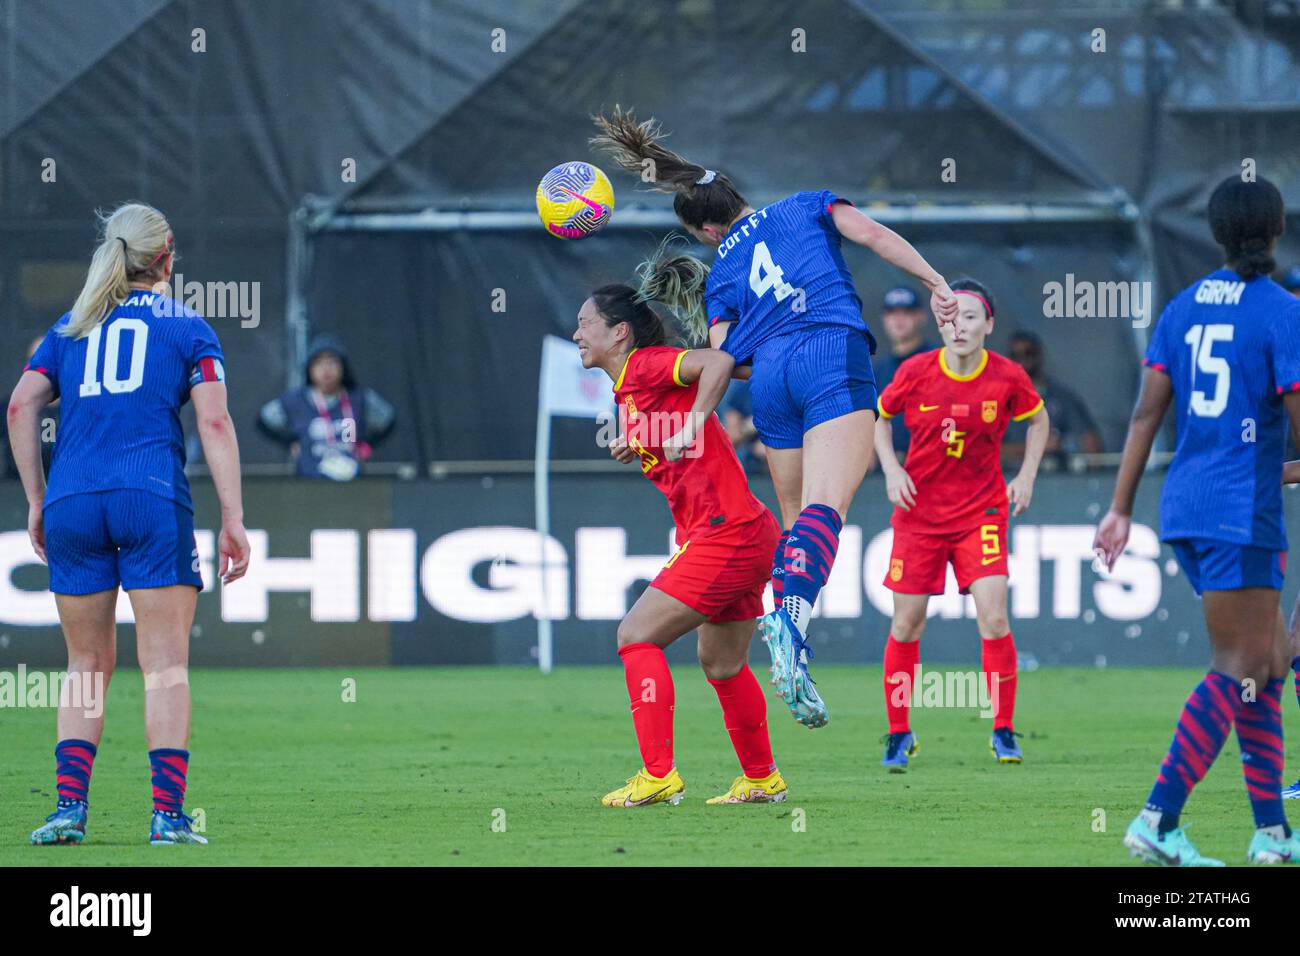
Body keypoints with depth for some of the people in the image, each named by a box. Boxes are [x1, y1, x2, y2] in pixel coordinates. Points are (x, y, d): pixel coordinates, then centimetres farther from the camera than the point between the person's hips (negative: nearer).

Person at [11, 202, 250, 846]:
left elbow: (21, 406, 7)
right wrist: (233, 519, -5)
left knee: (87, 665, 11)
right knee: (165, 665, -2)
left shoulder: (71, 328, 17)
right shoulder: (187, 327, 8)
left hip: (71, 504, 3)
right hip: (152, 502, -3)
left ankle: (70, 805, 0)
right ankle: (167, 812, -9)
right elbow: (214, 422, -2)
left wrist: (36, 500, 11)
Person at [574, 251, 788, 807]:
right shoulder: (629, 387, 17)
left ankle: (658, 776, -11)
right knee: (721, 662, 21)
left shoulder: (647, 365, -10)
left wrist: (691, 426, -26)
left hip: (726, 531, -10)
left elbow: (719, 363, -24)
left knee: (637, 636, -9)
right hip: (745, 533, 10)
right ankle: (762, 778, 32)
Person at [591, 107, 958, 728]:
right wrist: (936, 285, 2)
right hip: (834, 354, -3)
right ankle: (790, 614, -45)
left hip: (769, 377, 3)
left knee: (796, 520, 16)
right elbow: (875, 235, 6)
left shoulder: (723, 273, 22)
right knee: (824, 509, -20)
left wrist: (695, 423, 4)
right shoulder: (806, 208, 21)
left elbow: (721, 356, 6)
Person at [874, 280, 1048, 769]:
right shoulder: (916, 372, -10)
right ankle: (899, 733, 15)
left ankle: (1003, 732, 0)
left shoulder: (1008, 377, -9)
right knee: (906, 623, 0)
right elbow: (879, 417, 8)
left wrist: (1026, 476, 2)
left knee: (993, 618, -13)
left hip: (982, 509, -1)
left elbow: (1038, 420, 11)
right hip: (919, 510, 1)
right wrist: (891, 469, -5)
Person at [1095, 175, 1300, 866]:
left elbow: (1147, 413, 8)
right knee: (1238, 669, -6)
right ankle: (1159, 820, -15)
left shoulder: (1183, 307, 9)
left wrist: (1120, 510, 11)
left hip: (1183, 506, 7)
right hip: (1241, 512, -7)